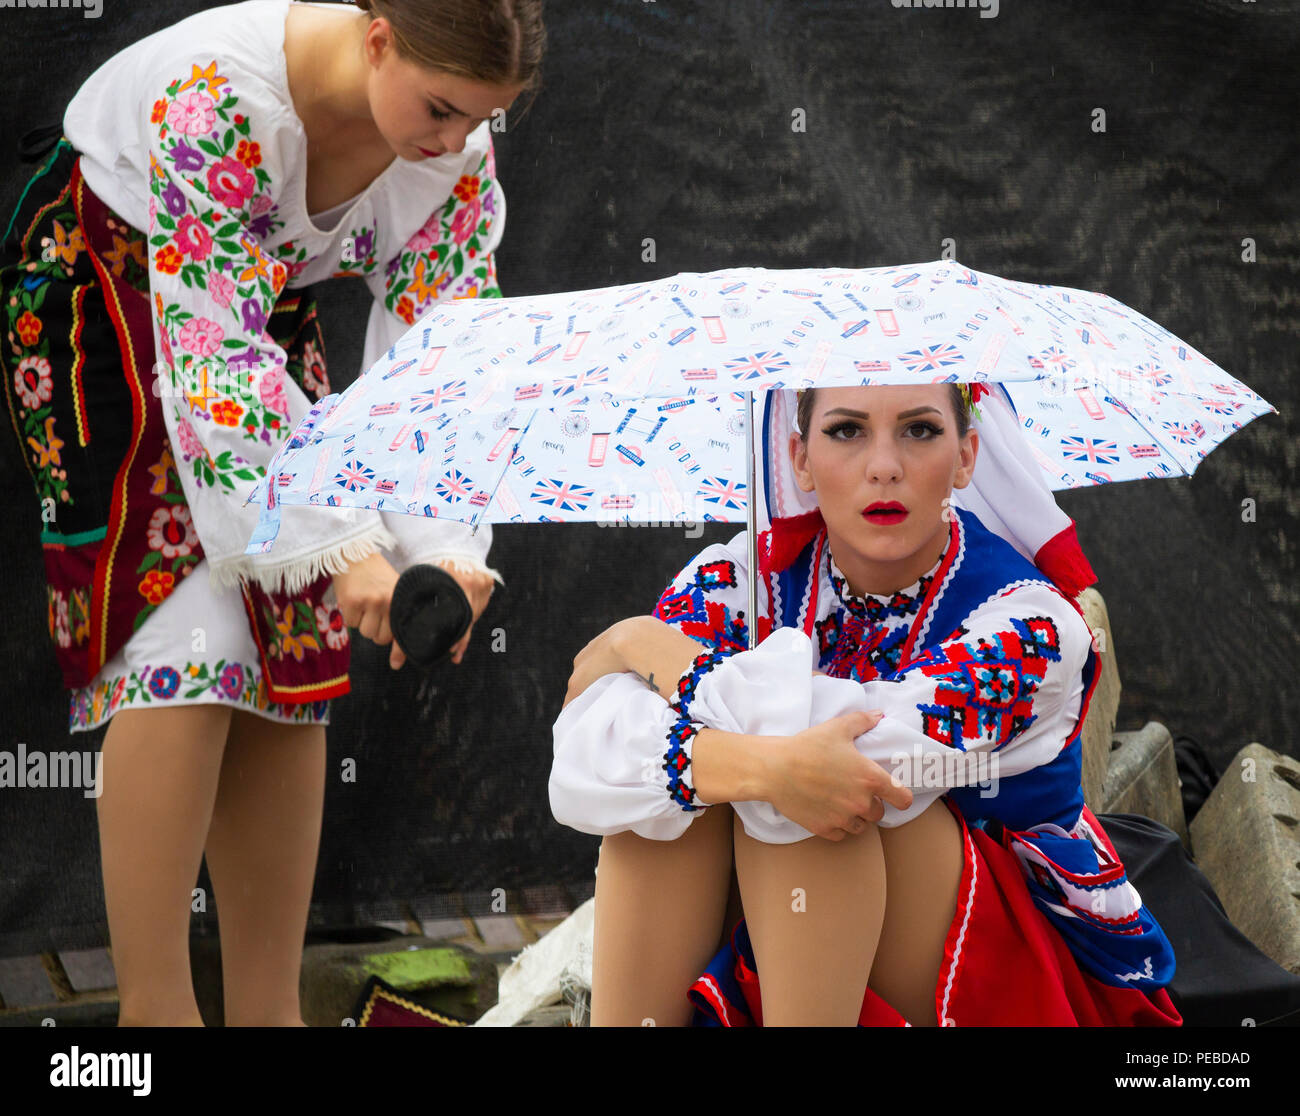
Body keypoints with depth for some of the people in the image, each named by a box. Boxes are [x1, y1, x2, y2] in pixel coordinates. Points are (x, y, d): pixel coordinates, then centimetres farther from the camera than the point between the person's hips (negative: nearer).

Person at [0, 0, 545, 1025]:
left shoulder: (461, 151, -18)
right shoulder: (220, 90, -36)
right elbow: (213, 346, -36)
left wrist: (444, 548, -30)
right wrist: (344, 542, -41)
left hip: (268, 294, 6)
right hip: (104, 279, -6)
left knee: (293, 659, -3)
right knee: (187, 640, -19)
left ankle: (267, 1011, 4)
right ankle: (154, 1008, -12)